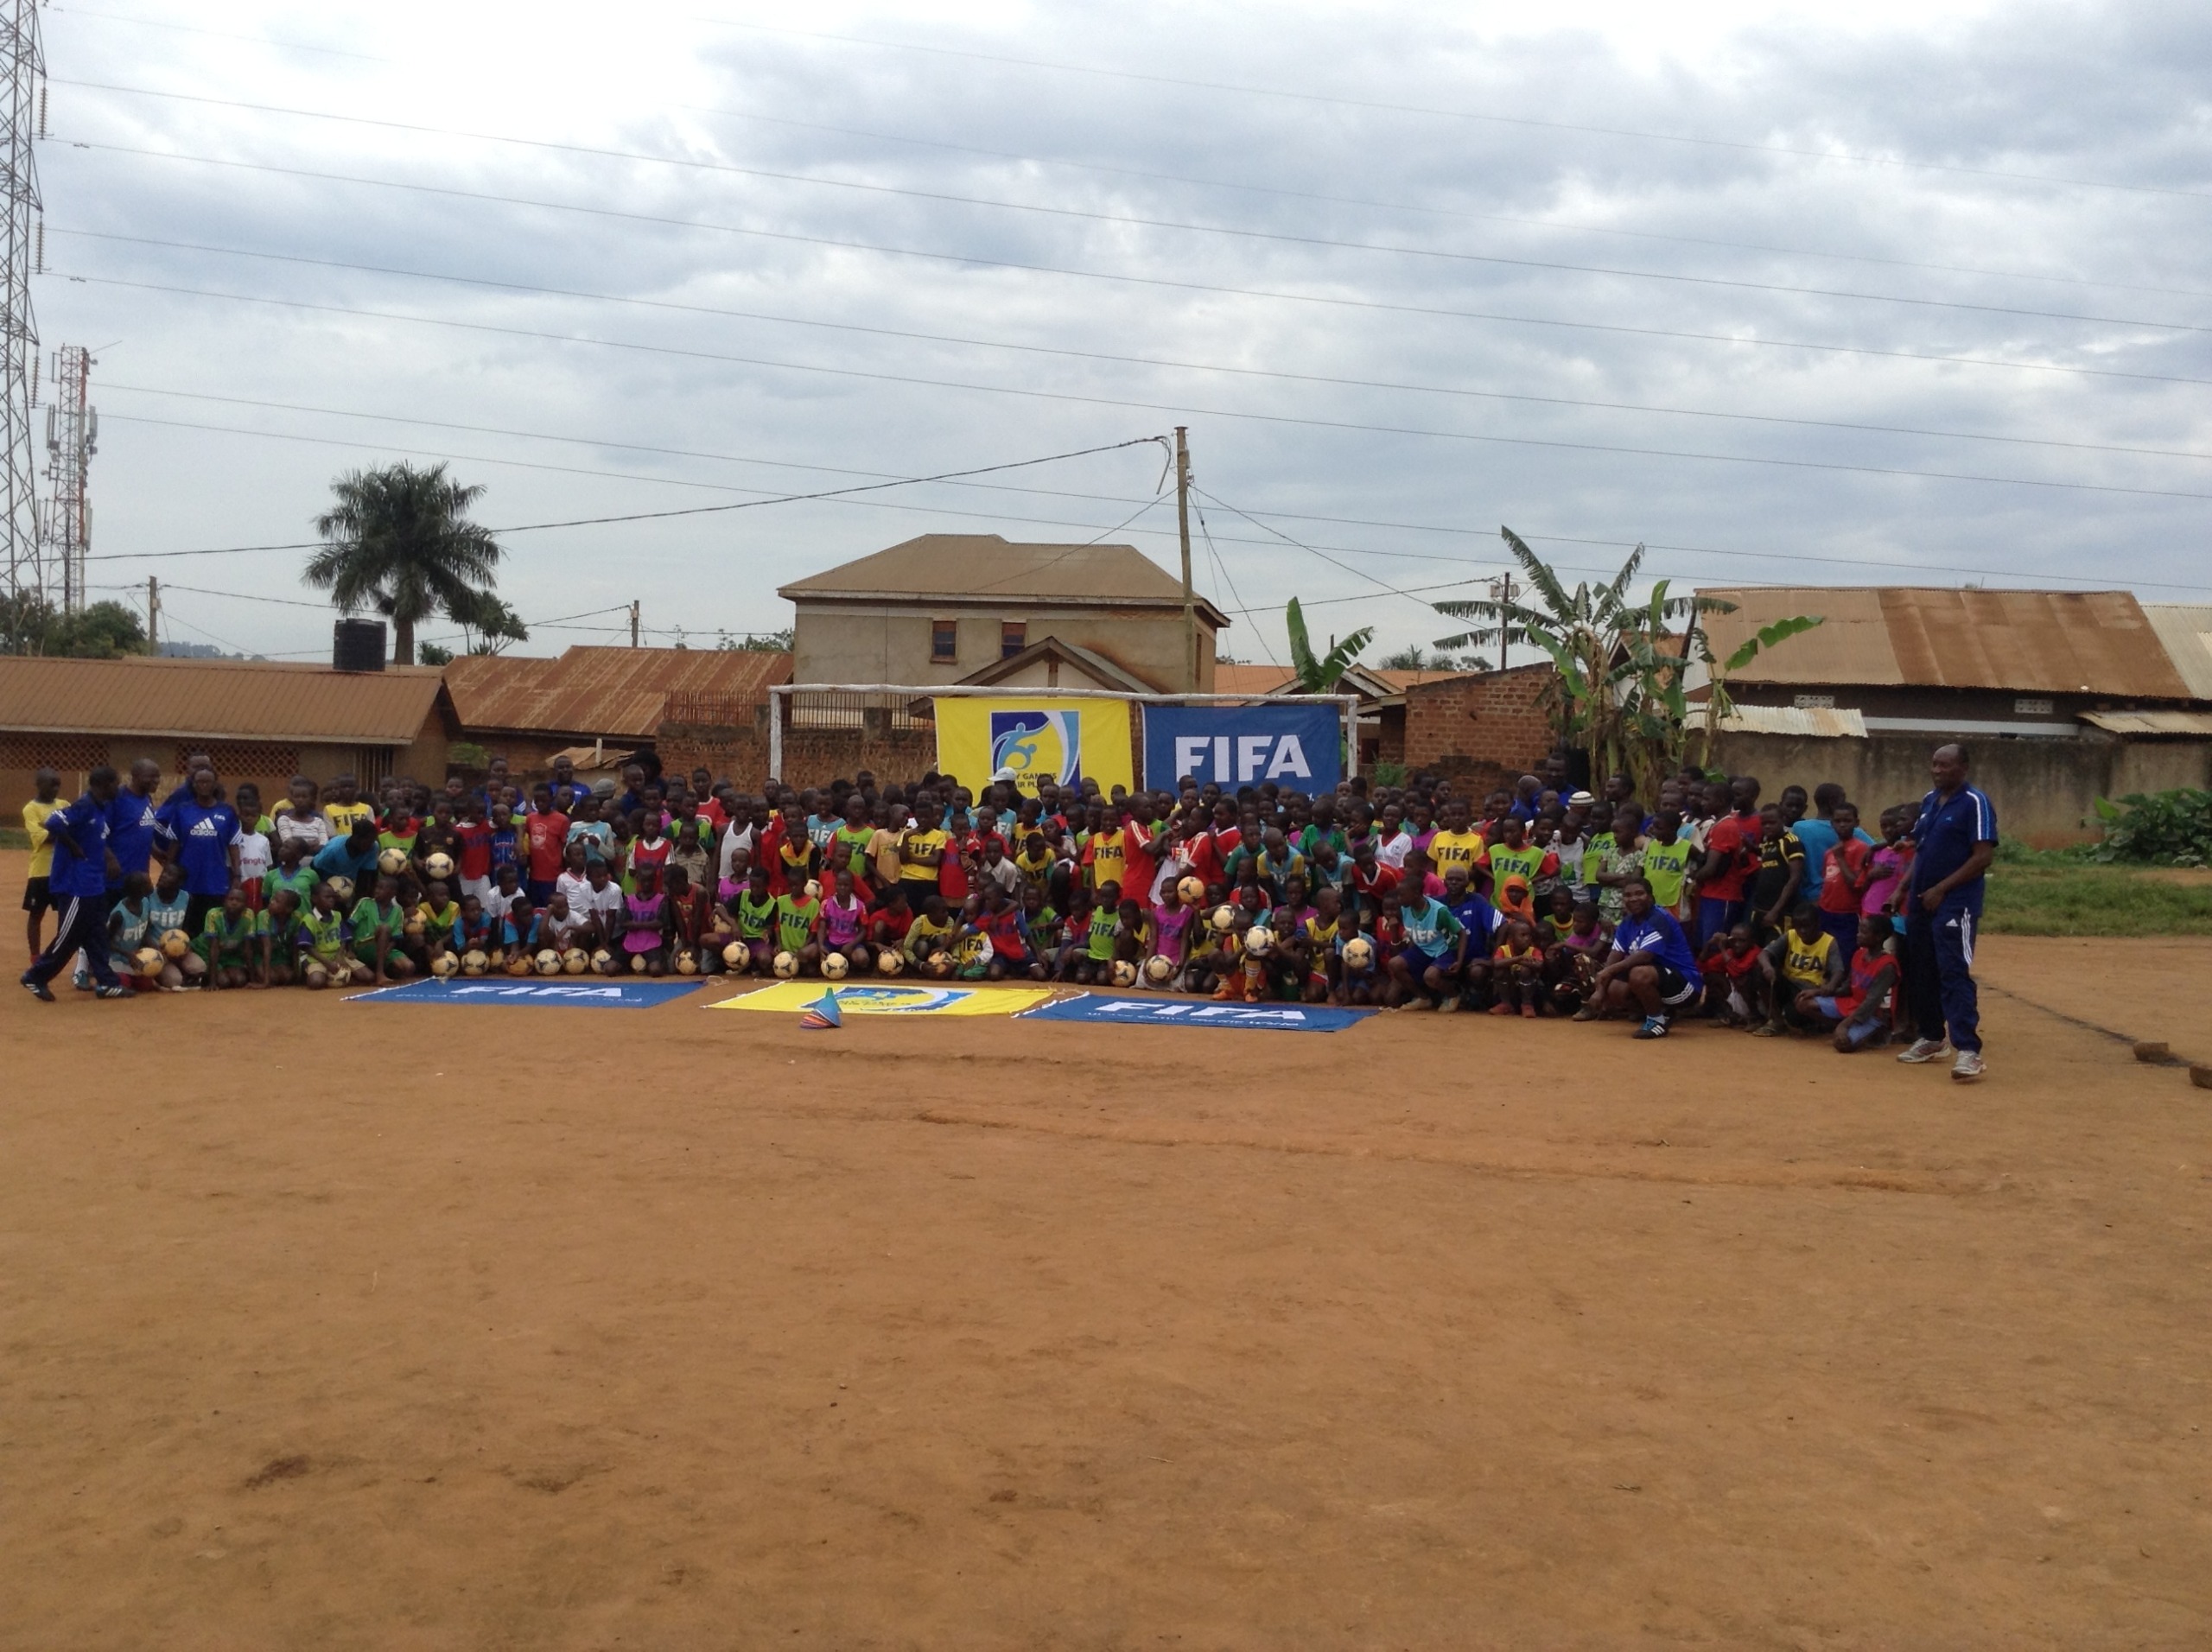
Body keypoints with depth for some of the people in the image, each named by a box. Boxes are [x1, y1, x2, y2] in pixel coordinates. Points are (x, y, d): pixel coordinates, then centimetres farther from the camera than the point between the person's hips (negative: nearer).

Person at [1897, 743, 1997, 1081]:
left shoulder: (1974, 803, -10)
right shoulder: (1928, 801, 14)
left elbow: (1983, 857, -15)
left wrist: (1940, 890, -17)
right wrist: (1904, 888, 10)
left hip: (1956, 905, -8)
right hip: (1920, 903, 8)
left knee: (1954, 974, -14)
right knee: (1920, 972, 14)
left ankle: (1968, 1051, -16)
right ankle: (1931, 1038, 27)